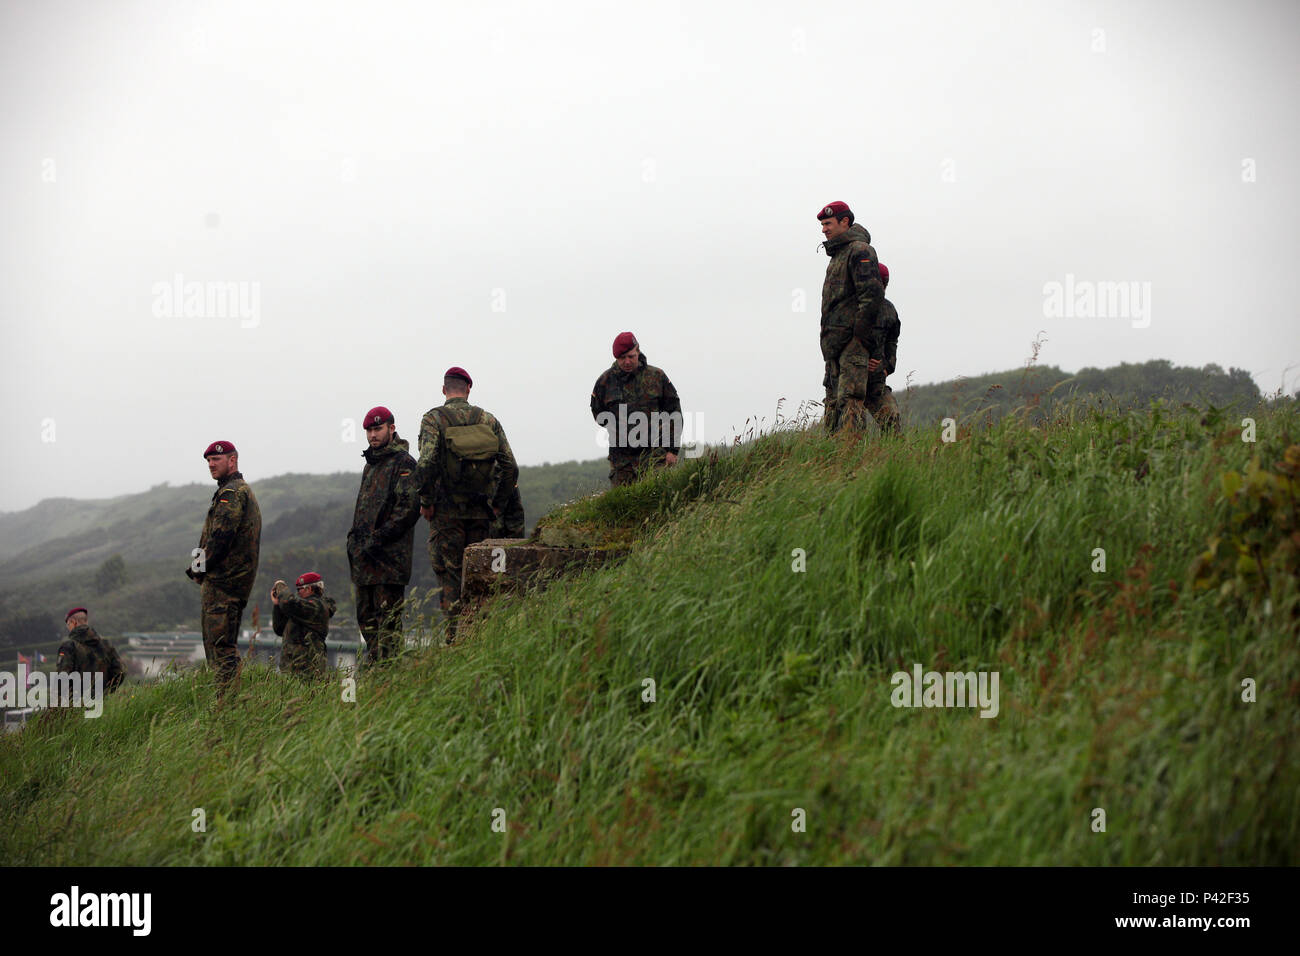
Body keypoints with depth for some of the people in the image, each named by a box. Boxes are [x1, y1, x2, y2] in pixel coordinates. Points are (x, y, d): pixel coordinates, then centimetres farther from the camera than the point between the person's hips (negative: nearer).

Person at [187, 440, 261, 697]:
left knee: (221, 647, -12)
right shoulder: (244, 491, 23)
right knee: (226, 646, 14)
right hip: (237, 580, 11)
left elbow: (220, 536, -20)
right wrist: (199, 565, 12)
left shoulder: (231, 492, -11)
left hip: (222, 580, -11)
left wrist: (200, 567, -9)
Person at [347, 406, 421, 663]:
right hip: (364, 556, 9)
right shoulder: (370, 465, 21)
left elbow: (409, 508, -17)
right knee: (366, 616, 13)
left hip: (389, 555, -9)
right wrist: (355, 539, 15)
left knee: (387, 618, -9)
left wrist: (378, 539, -18)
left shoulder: (403, 463, -7)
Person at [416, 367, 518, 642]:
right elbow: (510, 467, 1)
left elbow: (427, 463, -17)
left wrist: (426, 502, -7)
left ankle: (455, 637, -3)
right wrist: (498, 504, 9)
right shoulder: (489, 420, 6)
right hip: (481, 512, 3)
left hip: (446, 510, -3)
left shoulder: (434, 418, -3)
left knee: (448, 576, 3)